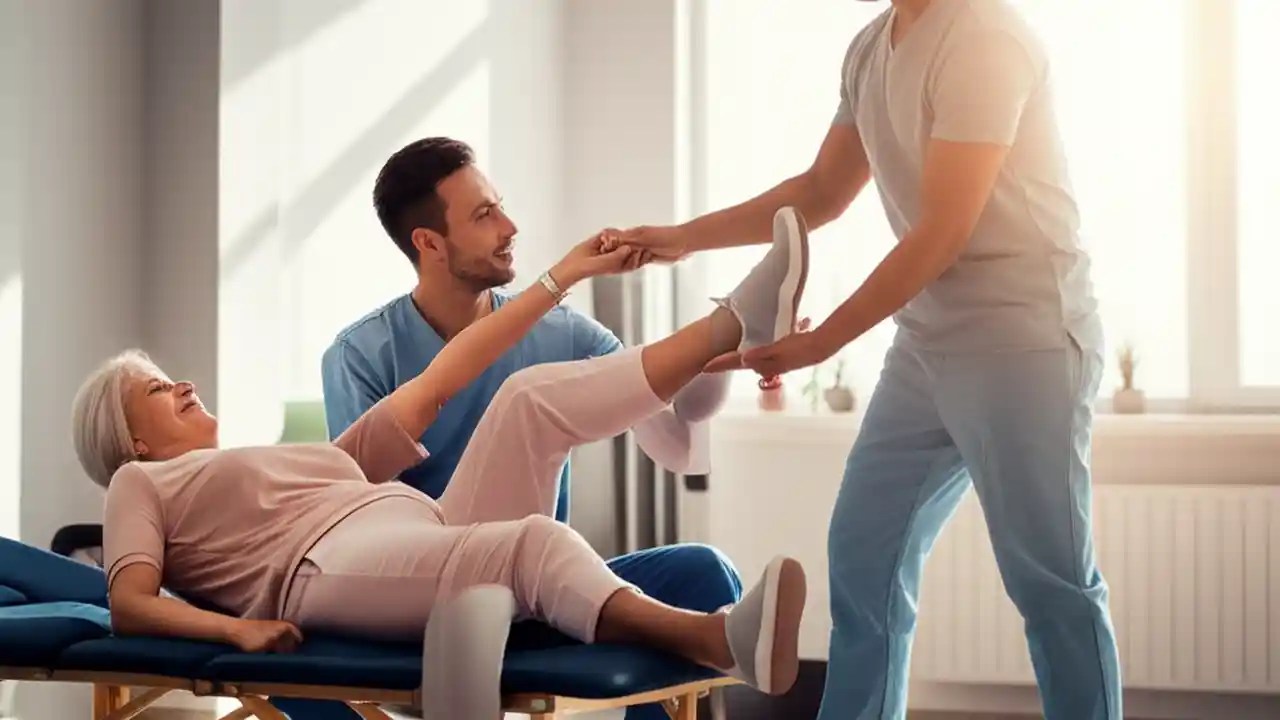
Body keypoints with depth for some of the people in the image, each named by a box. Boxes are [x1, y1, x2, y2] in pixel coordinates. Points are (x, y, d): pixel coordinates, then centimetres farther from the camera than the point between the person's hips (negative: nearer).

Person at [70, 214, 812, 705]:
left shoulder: (311, 457, 39)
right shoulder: (141, 484, 23)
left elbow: (434, 386, 35)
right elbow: (130, 605, 4)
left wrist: (562, 279, 32)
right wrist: (235, 628, -18)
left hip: (441, 537, 8)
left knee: (535, 393, -5)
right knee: (533, 541, -35)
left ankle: (736, 324, -16)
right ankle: (722, 641, -58)